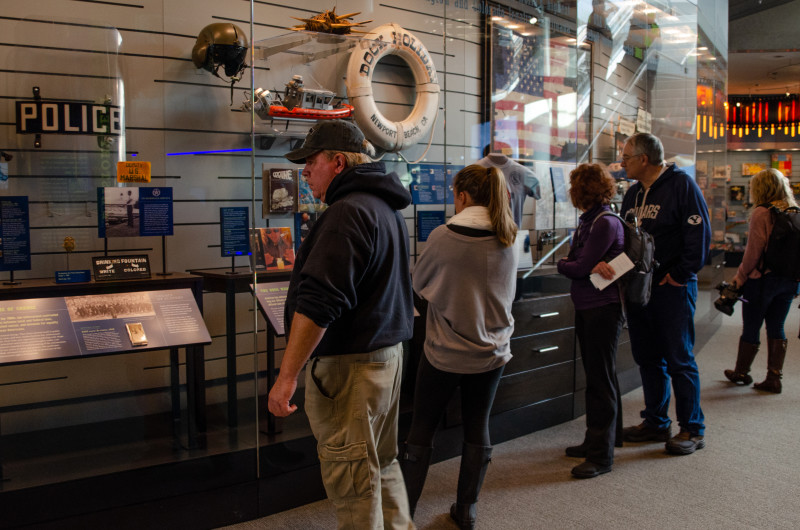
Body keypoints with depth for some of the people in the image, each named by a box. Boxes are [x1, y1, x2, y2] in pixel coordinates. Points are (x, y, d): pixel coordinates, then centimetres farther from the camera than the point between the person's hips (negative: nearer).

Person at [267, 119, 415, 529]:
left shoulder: (347, 212, -19)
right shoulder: (386, 208, 15)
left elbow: (317, 304, -26)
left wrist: (287, 375, -22)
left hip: (350, 364, -10)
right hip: (388, 352, 10)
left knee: (351, 479, 3)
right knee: (381, 462, 22)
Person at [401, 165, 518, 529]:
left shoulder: (442, 236, -17)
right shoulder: (508, 242, -3)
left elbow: (418, 285, -2)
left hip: (445, 353, -4)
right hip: (492, 353, 4)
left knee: (421, 430, 10)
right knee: (478, 428, 15)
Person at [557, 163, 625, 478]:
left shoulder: (605, 223, -16)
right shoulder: (587, 222, 12)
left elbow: (581, 268, -18)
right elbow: (576, 262, 6)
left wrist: (563, 264, 1)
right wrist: (571, 265, -16)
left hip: (603, 308, -9)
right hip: (585, 307, 9)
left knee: (602, 379, -3)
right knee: (593, 376, 16)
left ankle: (602, 455, 4)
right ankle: (595, 440, 28)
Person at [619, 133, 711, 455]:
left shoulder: (681, 184, -8)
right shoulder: (634, 193, 16)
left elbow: (699, 233, -14)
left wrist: (681, 274, -15)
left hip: (672, 287, -8)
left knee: (679, 359, -1)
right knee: (648, 358, 12)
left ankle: (692, 429, 11)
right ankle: (656, 423, 24)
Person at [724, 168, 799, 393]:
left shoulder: (761, 213, -13)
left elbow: (754, 250, -14)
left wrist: (740, 276, -3)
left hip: (763, 278, -6)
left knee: (751, 328, 8)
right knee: (776, 329, 12)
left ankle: (741, 372, 22)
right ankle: (774, 378, 13)